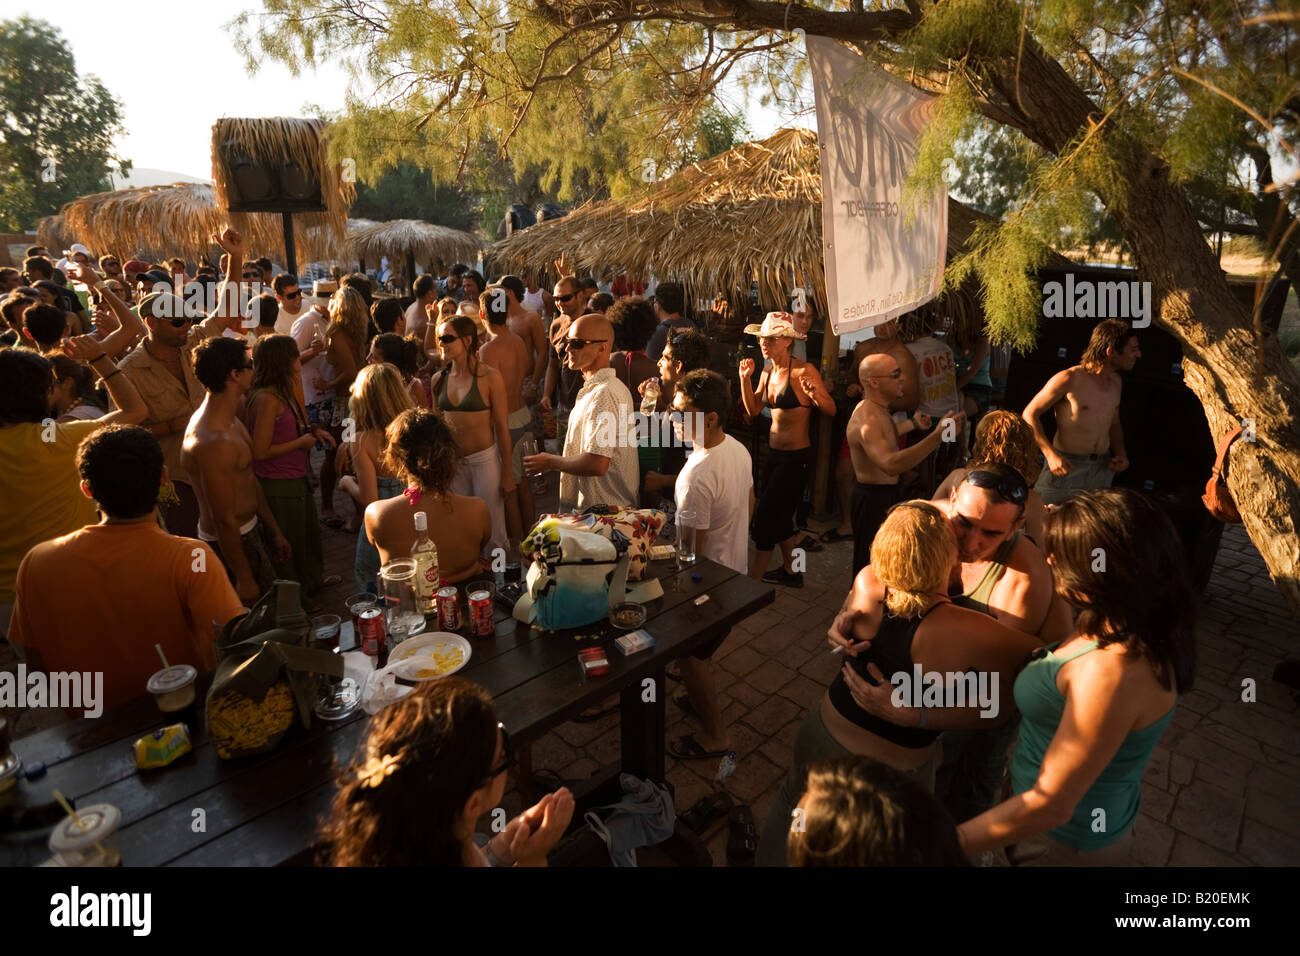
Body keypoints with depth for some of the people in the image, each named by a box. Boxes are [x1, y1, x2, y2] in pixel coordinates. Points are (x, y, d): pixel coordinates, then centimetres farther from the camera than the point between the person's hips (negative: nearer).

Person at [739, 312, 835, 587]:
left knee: (765, 516, -5)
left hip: (796, 457, -8)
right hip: (773, 453, 8)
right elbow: (753, 410, 7)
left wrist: (814, 394, -34)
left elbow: (831, 409, -14)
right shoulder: (767, 373, 7)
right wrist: (745, 378, -3)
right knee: (780, 515, 19)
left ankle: (752, 582, 6)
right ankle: (790, 571, 37)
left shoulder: (803, 370, -15)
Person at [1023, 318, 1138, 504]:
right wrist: (1050, 454, -20)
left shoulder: (1116, 382, 10)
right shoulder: (1069, 379, -13)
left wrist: (1121, 454, 6)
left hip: (1102, 469, 7)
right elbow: (1029, 414, -11)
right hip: (1067, 467, -7)